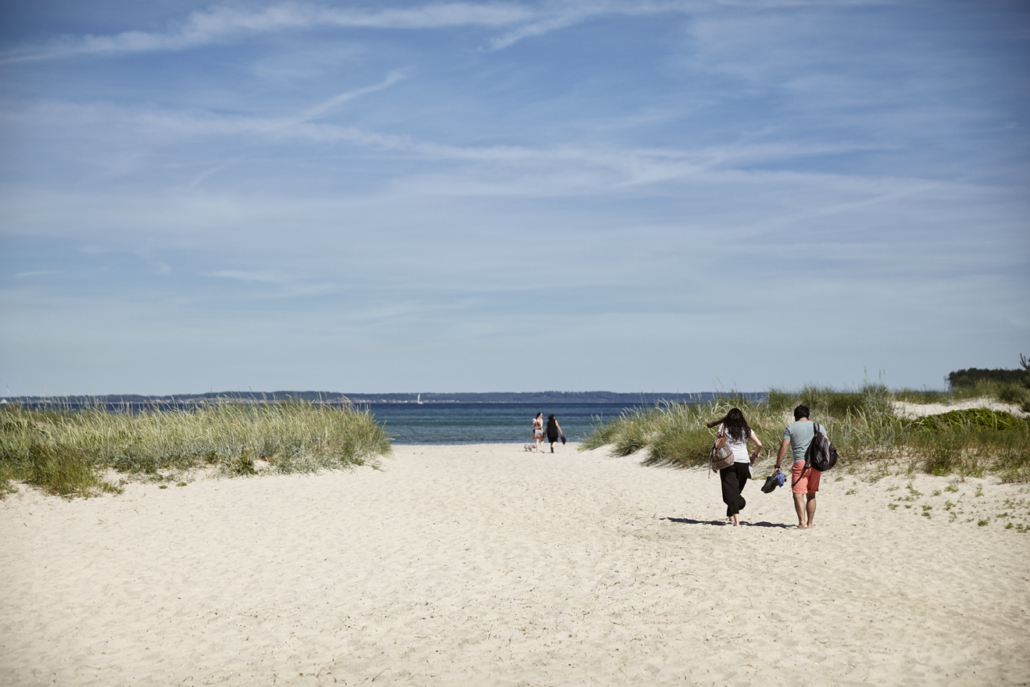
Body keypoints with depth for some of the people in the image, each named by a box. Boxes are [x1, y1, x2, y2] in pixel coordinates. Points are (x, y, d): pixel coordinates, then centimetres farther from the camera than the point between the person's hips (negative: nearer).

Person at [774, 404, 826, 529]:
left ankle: (802, 522, -22)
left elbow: (784, 447, -3)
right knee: (811, 495, 15)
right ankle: (810, 523, 18)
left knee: (798, 494, -8)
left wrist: (777, 466, 0)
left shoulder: (791, 427, 4)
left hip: (800, 463, -4)